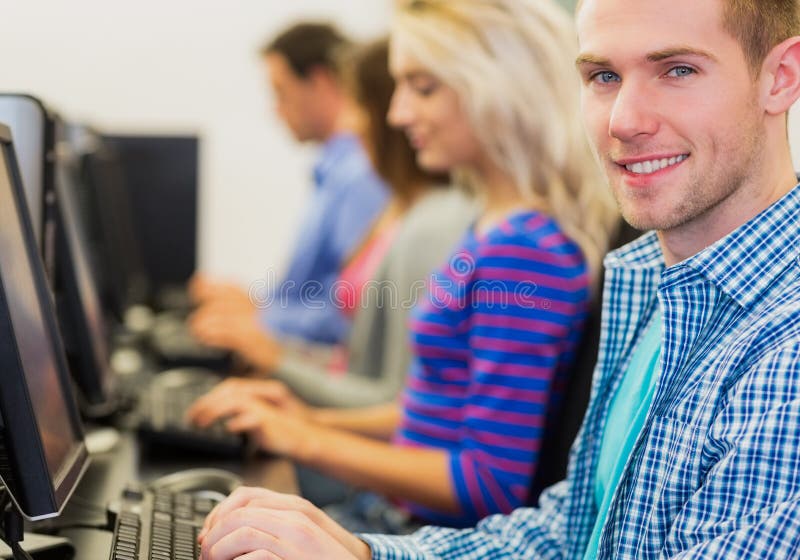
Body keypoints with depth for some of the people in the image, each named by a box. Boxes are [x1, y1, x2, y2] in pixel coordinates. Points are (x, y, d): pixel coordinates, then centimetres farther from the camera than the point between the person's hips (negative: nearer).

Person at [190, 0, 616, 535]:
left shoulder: (521, 251, -22)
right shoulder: (497, 229, 9)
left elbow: (492, 485, -23)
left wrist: (310, 441, -16)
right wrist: (316, 419, 10)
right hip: (407, 516, 9)